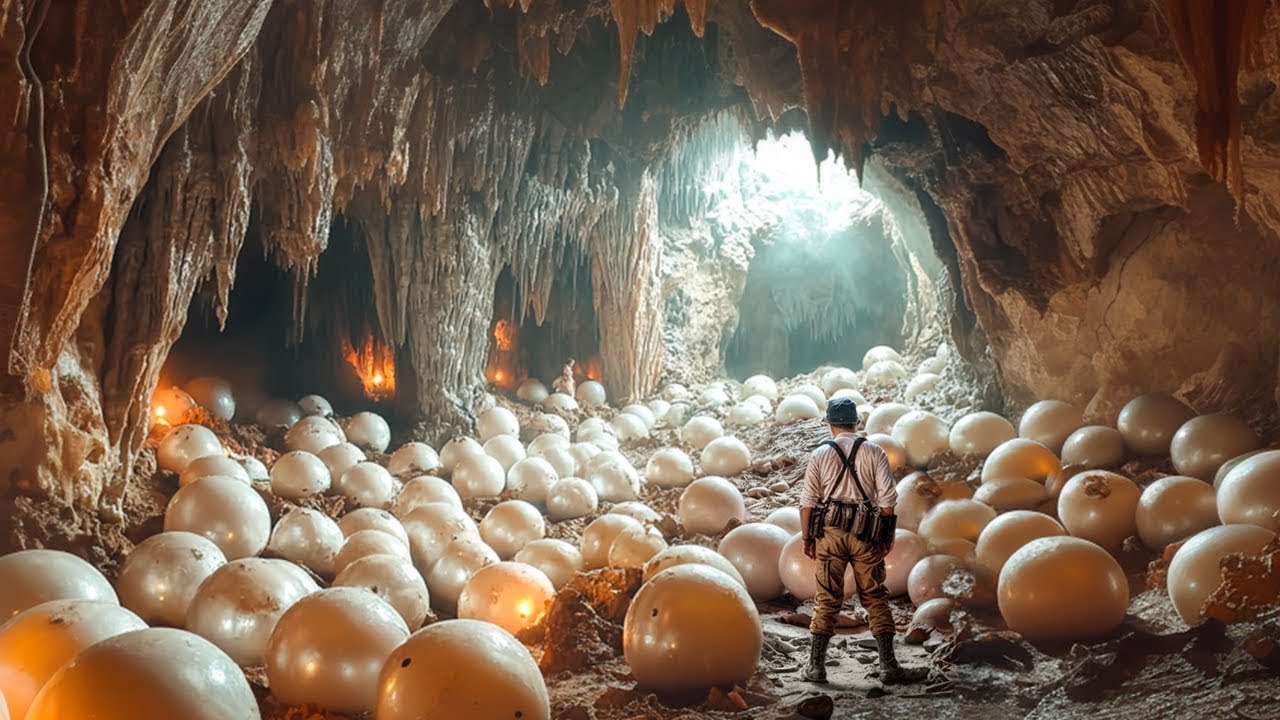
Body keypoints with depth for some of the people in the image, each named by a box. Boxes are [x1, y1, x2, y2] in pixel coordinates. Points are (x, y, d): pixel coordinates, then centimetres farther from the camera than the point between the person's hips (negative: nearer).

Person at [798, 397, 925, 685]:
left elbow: (807, 501, 0)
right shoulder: (873, 452, 1)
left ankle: (816, 666, 9)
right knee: (875, 598, 7)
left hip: (830, 532, 1)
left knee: (827, 599, 7)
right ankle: (888, 666, 7)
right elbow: (887, 499, -3)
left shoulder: (820, 454, 2)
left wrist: (807, 538, 8)